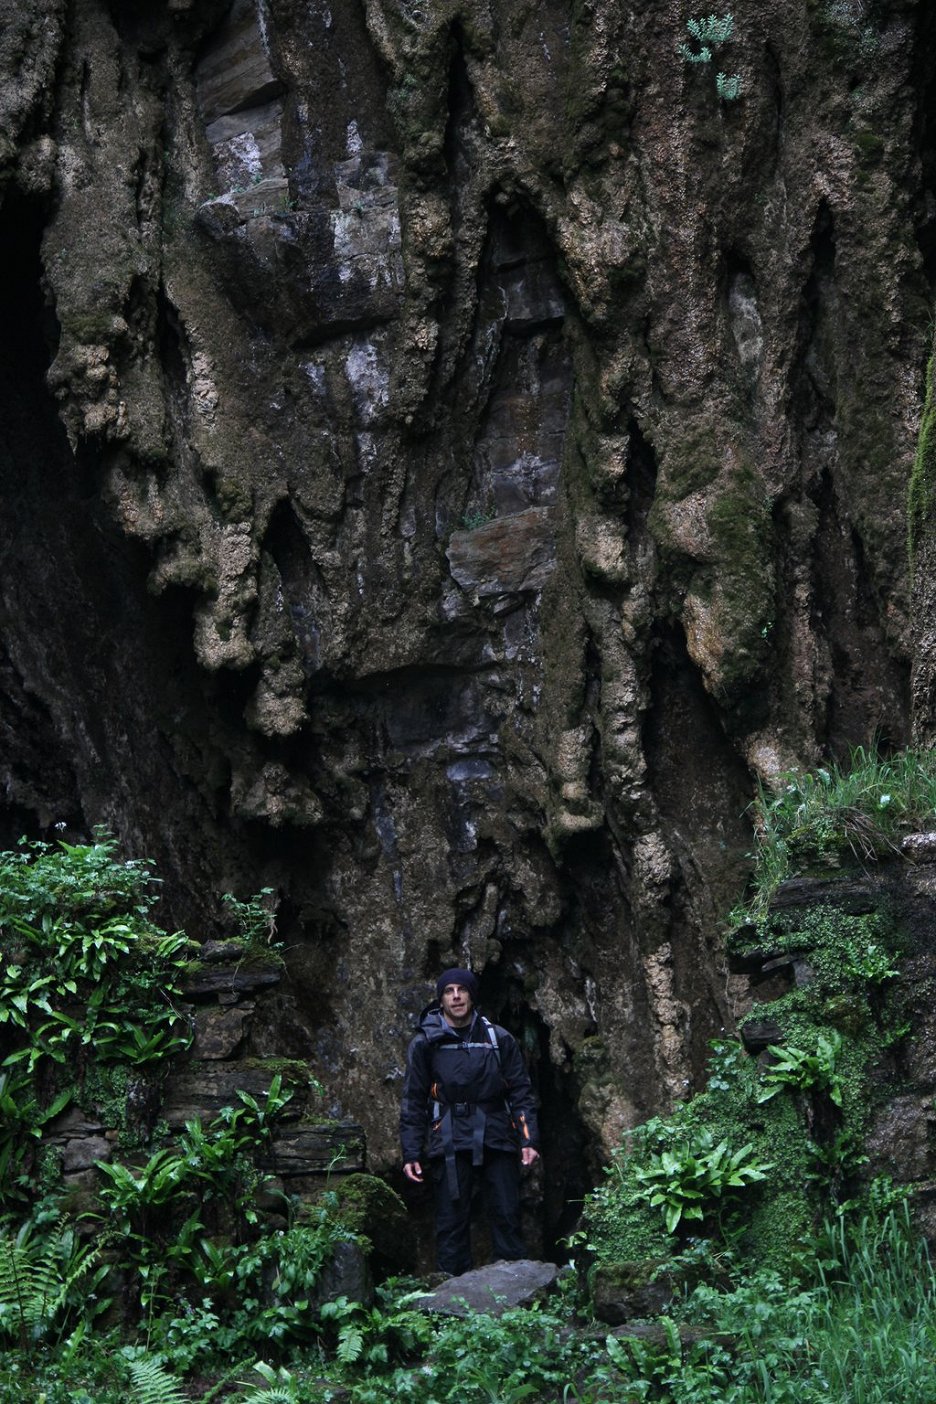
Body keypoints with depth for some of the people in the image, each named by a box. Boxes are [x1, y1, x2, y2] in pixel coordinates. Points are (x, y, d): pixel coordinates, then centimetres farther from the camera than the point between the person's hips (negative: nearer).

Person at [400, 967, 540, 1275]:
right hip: (449, 1144, -1)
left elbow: (520, 1092, 8)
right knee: (452, 1221, -1)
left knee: (507, 1216, 2)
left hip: (496, 1139, 1)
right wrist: (411, 1154, 0)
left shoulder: (499, 1039, 6)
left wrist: (528, 1139, -2)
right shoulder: (425, 1044, 4)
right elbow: (413, 1102, 5)